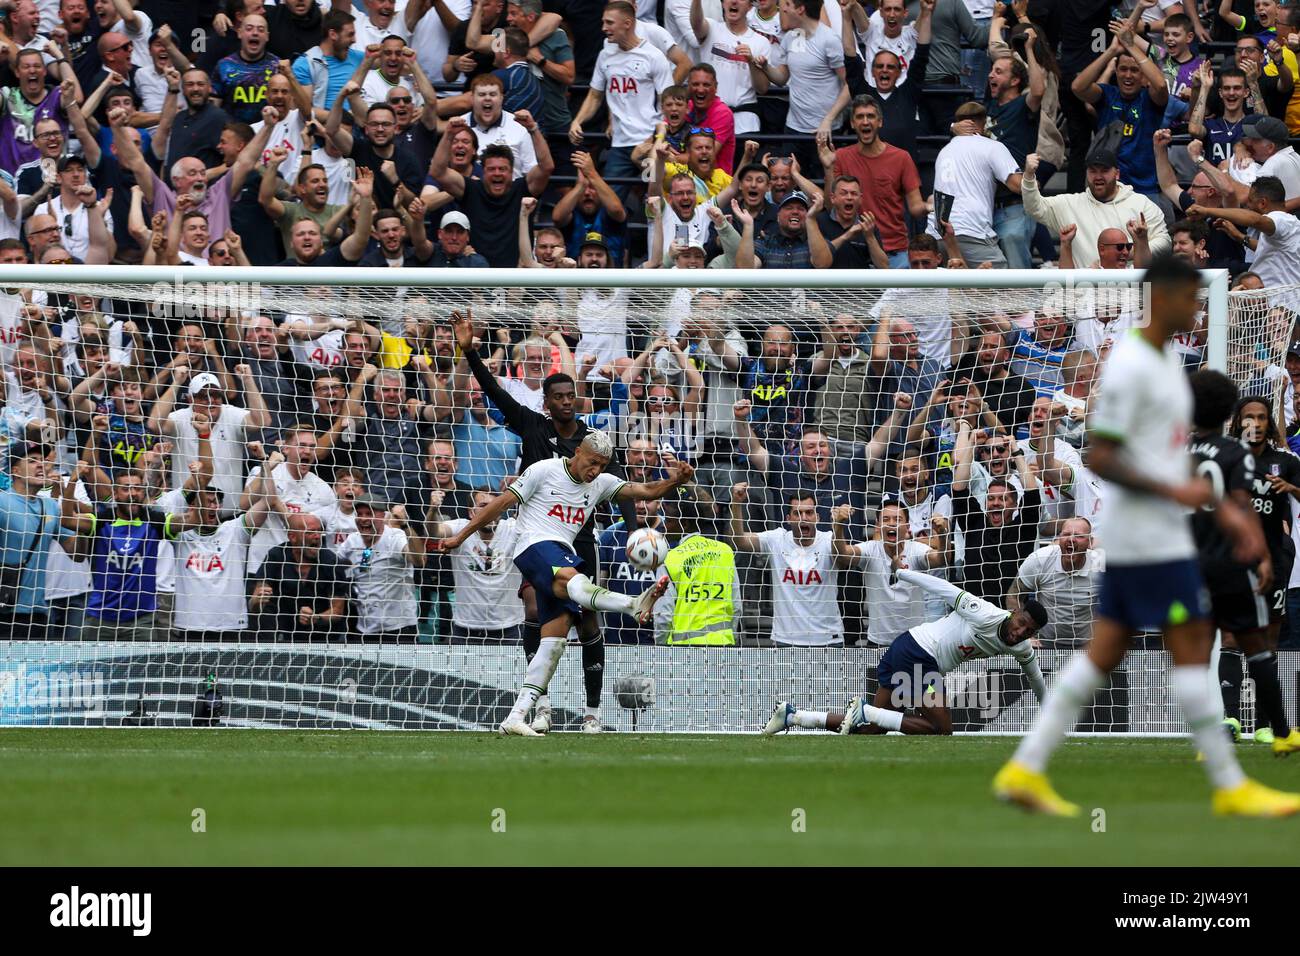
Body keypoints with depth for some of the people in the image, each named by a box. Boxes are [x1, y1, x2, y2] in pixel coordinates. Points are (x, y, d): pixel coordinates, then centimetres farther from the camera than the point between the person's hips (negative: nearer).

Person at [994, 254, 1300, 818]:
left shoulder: (1167, 364, 17)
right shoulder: (1128, 366, -14)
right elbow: (1099, 458, -18)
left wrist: (1228, 514, 19)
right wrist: (1172, 491, -21)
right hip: (1147, 538, -10)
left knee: (1103, 654, 8)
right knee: (1192, 648, -6)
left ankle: (1024, 771, 7)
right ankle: (1230, 787, -3)